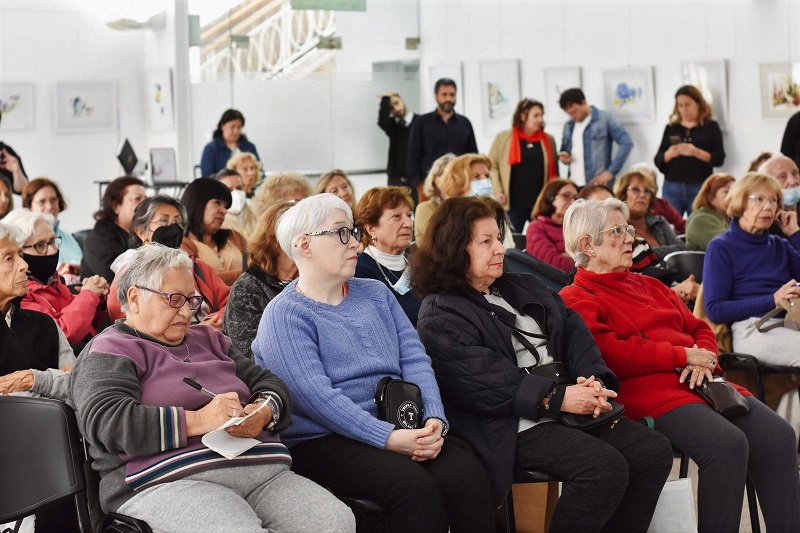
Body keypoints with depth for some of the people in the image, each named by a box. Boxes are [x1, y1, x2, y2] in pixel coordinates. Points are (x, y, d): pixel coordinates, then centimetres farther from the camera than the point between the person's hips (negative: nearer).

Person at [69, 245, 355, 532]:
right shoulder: (110, 351, 7)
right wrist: (197, 421, -17)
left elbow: (269, 383, 25)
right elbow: (105, 422, -10)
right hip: (170, 481, -6)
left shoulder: (209, 339, 29)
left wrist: (264, 413, -2)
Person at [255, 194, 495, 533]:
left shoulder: (376, 294, 17)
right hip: (324, 441, -5)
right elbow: (315, 396, -16)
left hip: (399, 426, 6)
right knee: (414, 485, -31)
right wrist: (389, 439, -24)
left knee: (467, 474, -24)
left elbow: (414, 358, 8)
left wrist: (435, 420, -11)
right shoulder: (284, 316, -4)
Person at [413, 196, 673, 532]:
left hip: (569, 410, 8)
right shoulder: (440, 318, -5)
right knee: (605, 466, -27)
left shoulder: (524, 288, 20)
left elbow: (573, 331, 11)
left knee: (655, 451, -7)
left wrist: (594, 381, -9)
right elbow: (483, 384, -17)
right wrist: (557, 398, -21)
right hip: (513, 427, -8)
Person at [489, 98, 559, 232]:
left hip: (541, 203, 2)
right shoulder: (503, 138, 3)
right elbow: (491, 166, 1)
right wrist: (497, 191, -9)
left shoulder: (548, 140, 11)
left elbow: (554, 171, 15)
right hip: (513, 203, -2)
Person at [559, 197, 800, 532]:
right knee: (728, 443, -30)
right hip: (645, 392, -7)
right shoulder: (576, 300, 3)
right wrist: (683, 356, -9)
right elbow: (610, 355, -13)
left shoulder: (649, 286, 28)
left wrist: (703, 361, 0)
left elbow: (700, 329, 24)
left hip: (696, 382, 7)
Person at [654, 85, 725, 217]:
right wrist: (669, 154, -12)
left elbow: (719, 159, -2)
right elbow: (658, 160, 9)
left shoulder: (711, 127, 7)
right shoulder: (671, 128, 12)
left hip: (700, 188, -2)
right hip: (672, 187, 2)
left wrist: (697, 152, -17)